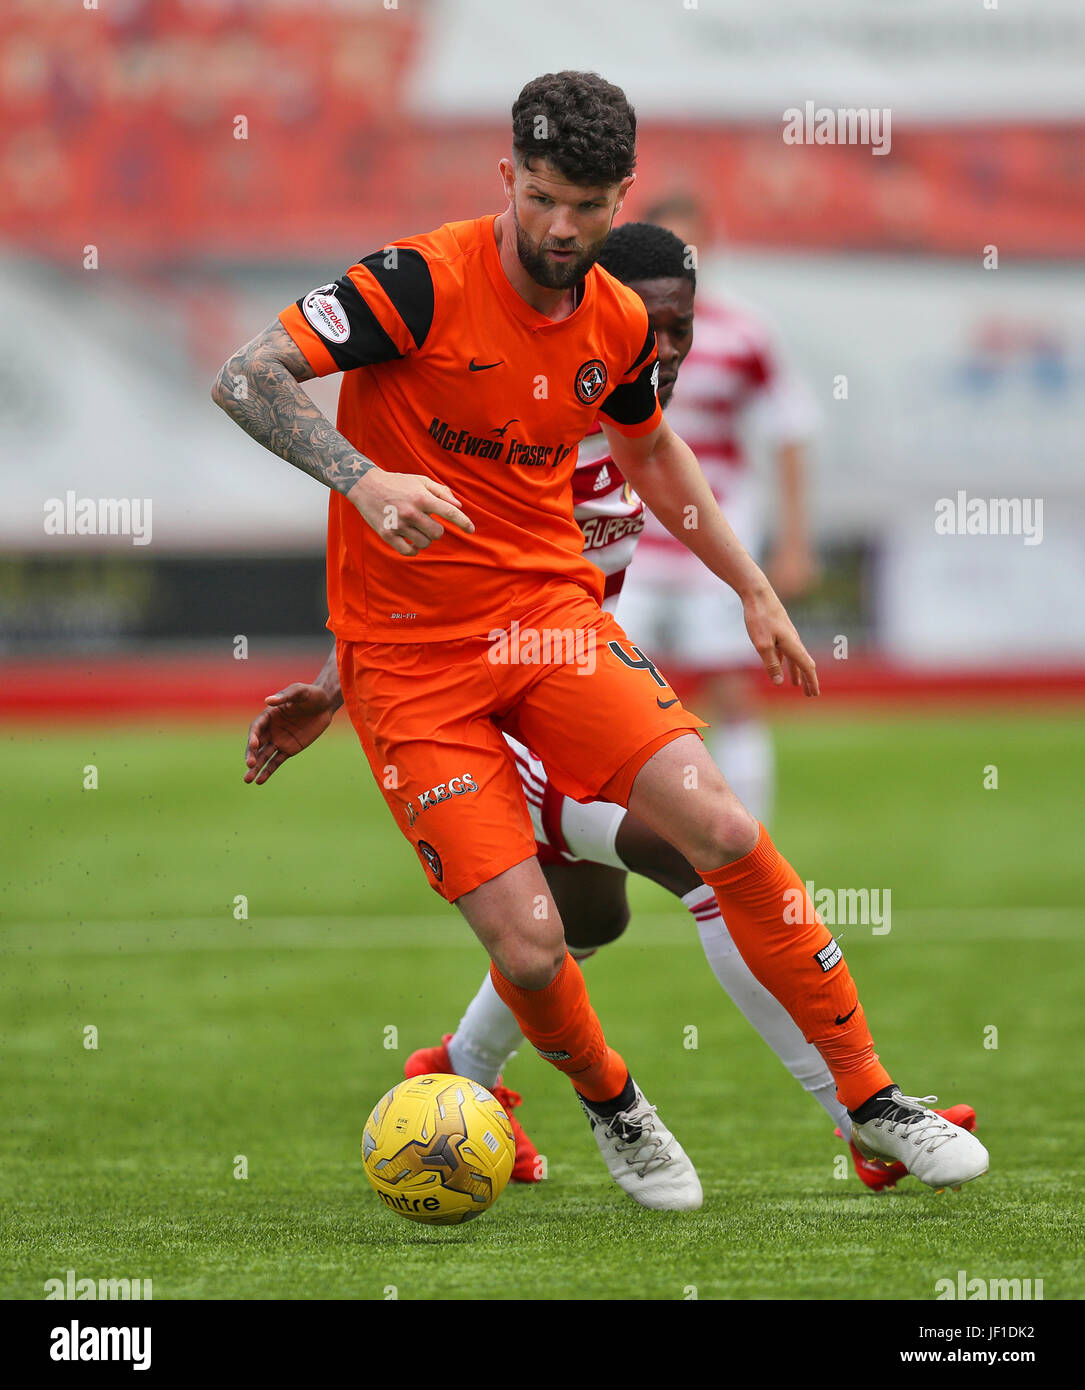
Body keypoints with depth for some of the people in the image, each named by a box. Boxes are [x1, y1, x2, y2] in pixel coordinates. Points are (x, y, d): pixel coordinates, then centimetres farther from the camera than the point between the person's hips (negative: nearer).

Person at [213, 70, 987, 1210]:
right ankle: (610, 1105, 20)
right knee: (527, 945, -14)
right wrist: (362, 480, -32)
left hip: (552, 612, 4)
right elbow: (243, 378, -18)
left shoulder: (620, 324, 4)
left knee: (724, 829, -16)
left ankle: (871, 1101, -1)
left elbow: (652, 453, 25)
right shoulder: (424, 281, -14)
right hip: (408, 650, -4)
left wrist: (754, 593, 26)